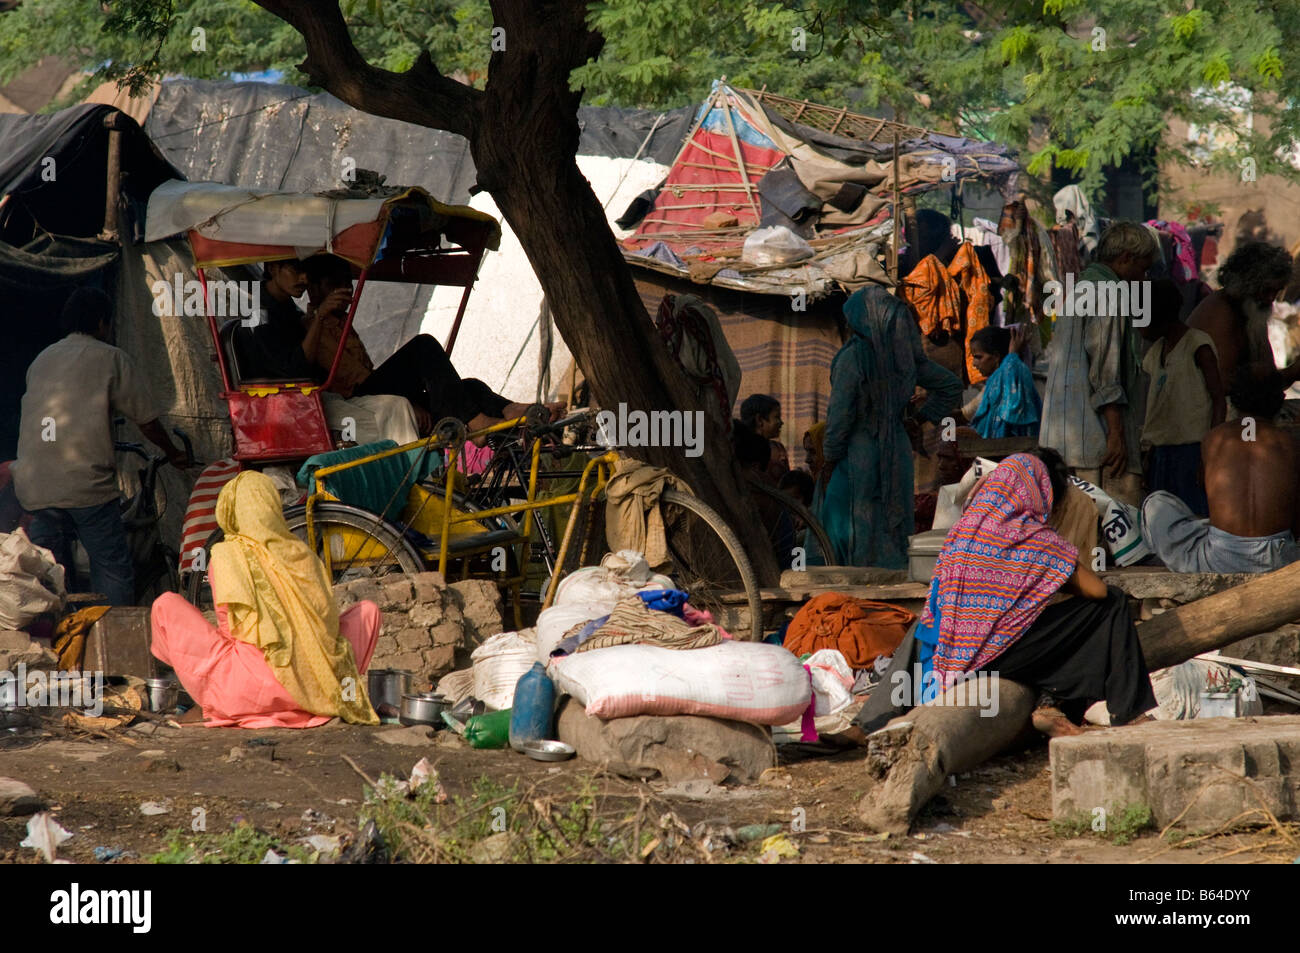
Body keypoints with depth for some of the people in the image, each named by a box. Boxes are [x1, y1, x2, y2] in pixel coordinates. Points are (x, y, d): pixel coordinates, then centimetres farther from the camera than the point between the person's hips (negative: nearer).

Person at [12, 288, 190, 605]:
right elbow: (146, 421, 6)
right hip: (86, 483, -5)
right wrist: (174, 454, 24)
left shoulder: (41, 361, 19)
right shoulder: (111, 359, 3)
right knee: (113, 570, 2)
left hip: (34, 487, 5)